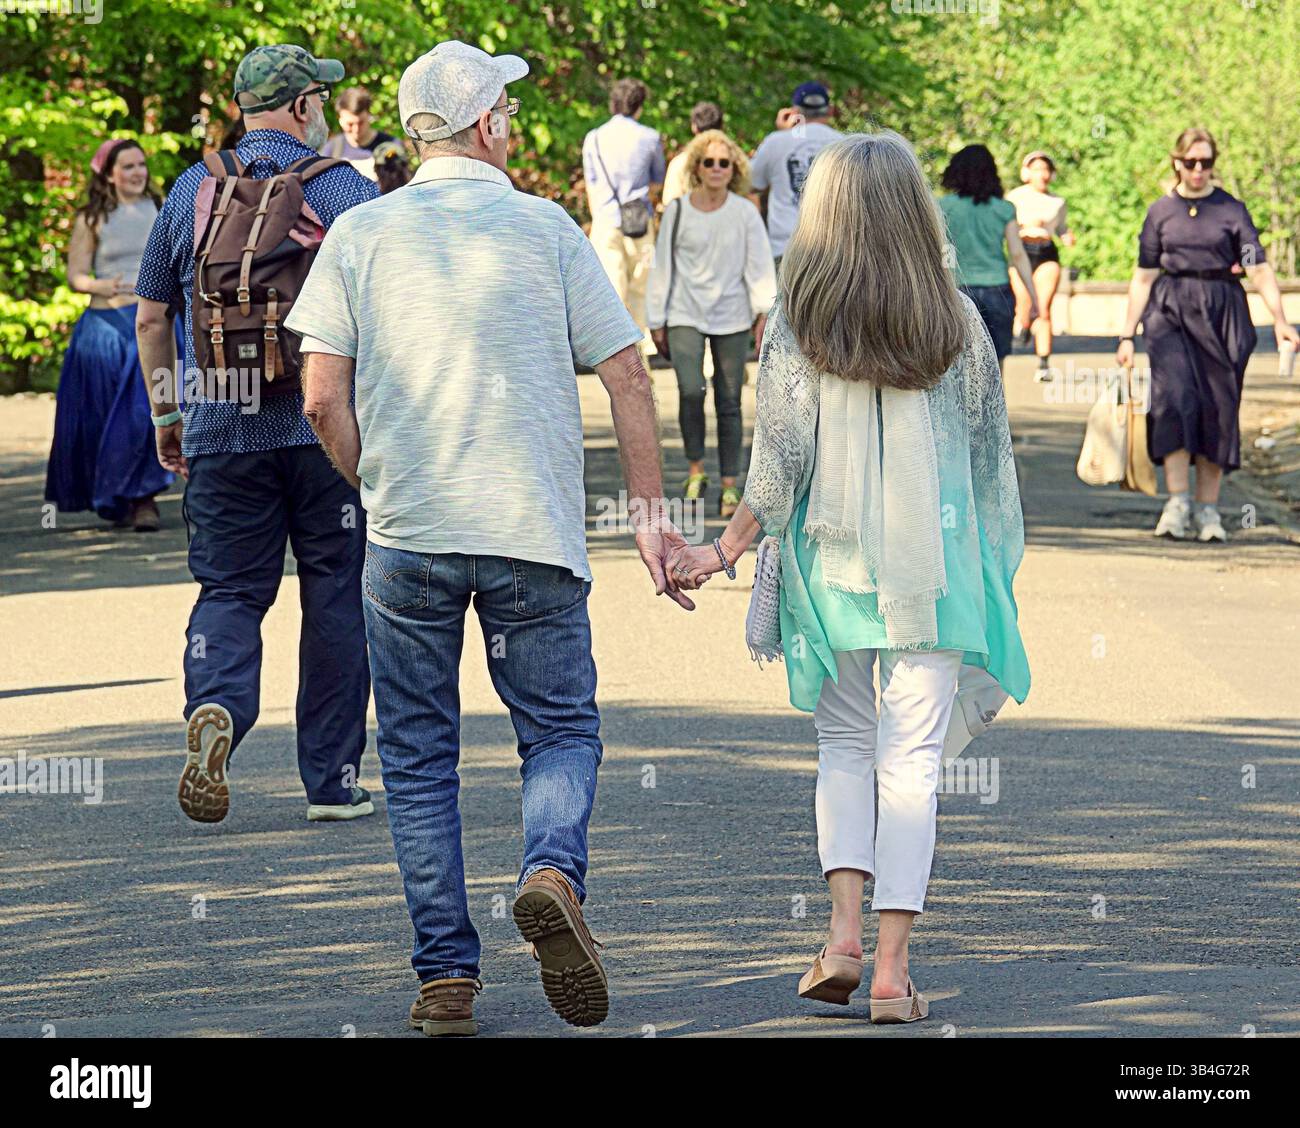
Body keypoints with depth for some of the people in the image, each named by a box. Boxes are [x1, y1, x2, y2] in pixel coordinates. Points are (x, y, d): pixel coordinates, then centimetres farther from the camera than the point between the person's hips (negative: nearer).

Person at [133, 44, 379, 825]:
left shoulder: (192, 190, 7)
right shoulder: (346, 188, -1)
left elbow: (151, 317, 11)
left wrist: (166, 415, 21)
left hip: (221, 430, 2)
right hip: (329, 428, -2)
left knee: (230, 590, 8)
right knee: (335, 593, 8)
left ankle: (216, 708, -22)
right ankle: (334, 780, 11)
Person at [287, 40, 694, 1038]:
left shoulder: (361, 235, 3)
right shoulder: (545, 229, 3)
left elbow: (323, 400, -2)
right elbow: (626, 374, 1)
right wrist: (650, 509, 9)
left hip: (406, 535, 1)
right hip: (536, 536, -1)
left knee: (419, 758, 9)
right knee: (562, 729, 12)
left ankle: (447, 975, 4)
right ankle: (553, 873, -17)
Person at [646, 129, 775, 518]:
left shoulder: (745, 212, 0)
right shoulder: (677, 212, 1)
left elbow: (760, 266, -1)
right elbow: (663, 267, 6)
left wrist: (764, 311, -12)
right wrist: (656, 321, 6)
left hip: (731, 318, 1)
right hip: (685, 315, 0)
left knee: (729, 402, 2)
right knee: (690, 390, -18)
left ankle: (729, 485, 10)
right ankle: (696, 468, 1)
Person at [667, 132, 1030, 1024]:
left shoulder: (796, 322, -5)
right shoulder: (957, 322, -1)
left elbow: (780, 462, -7)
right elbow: (991, 456, 4)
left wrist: (723, 551, 3)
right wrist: (997, 569, 14)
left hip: (832, 565, 0)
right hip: (935, 566, 0)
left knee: (844, 744, 15)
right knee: (912, 758, 2)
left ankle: (846, 930, -1)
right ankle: (893, 967, -3)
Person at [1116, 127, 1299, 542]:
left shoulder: (1232, 210, 4)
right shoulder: (1160, 212, 8)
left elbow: (1259, 269, -2)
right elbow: (1143, 278, 13)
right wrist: (1127, 335, 10)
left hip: (1222, 314, 0)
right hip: (1171, 313, 0)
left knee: (1217, 408, -1)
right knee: (1174, 397, -17)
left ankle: (1208, 508, 8)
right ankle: (1177, 500, -16)